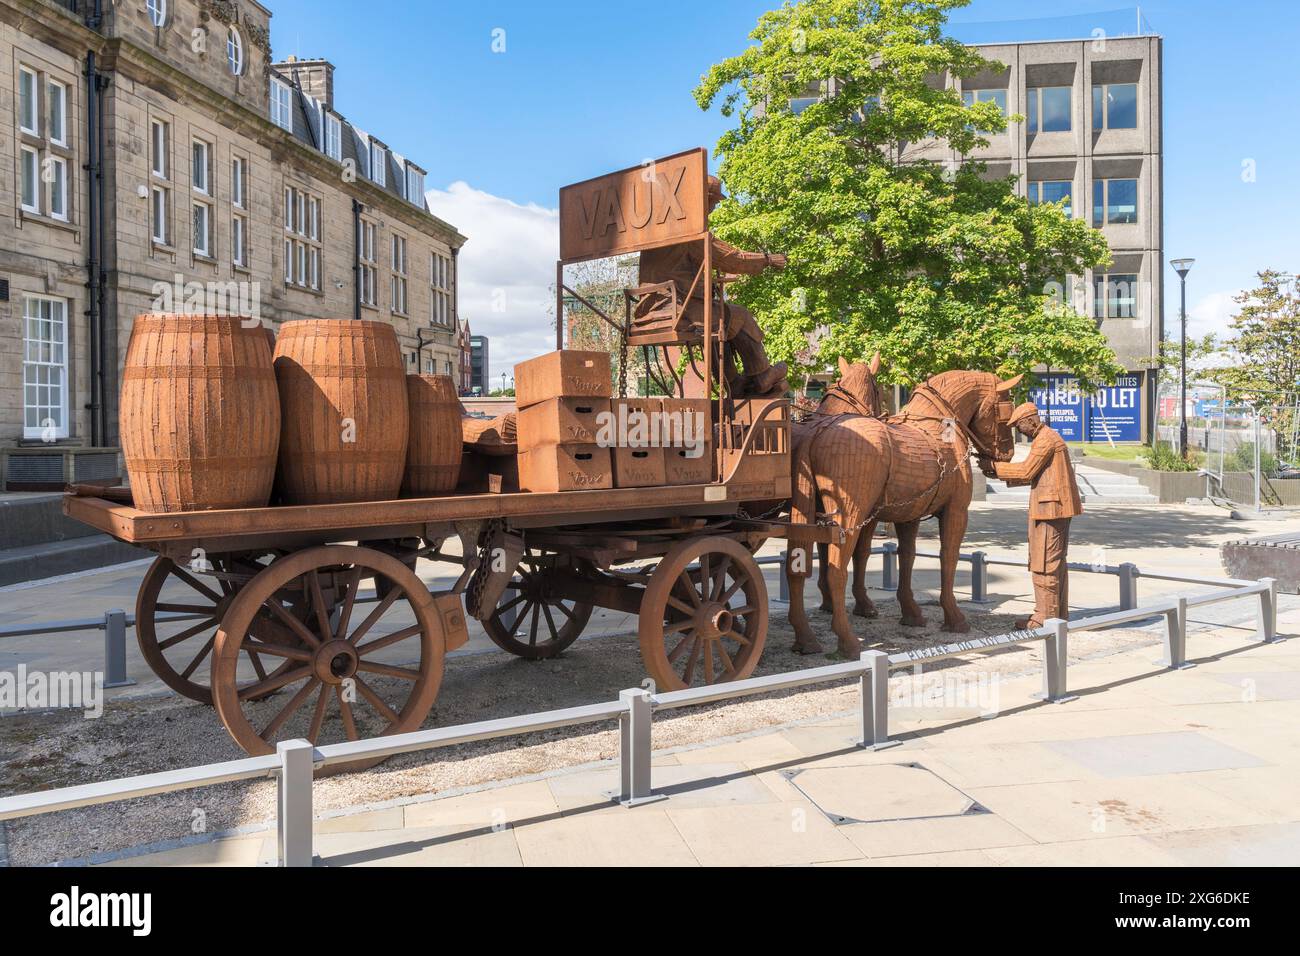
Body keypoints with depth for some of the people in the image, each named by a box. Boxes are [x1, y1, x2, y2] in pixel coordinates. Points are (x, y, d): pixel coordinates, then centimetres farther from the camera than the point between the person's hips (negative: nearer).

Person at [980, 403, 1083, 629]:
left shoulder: (1045, 439, -14)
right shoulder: (1048, 437, 19)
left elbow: (1027, 470, -15)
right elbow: (1035, 474, 18)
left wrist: (994, 466, -8)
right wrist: (1000, 475, 11)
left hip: (1050, 508, -11)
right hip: (1058, 508, 11)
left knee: (1044, 563, -6)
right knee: (1057, 562, 14)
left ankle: (1045, 616, -2)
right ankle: (1060, 613, 20)